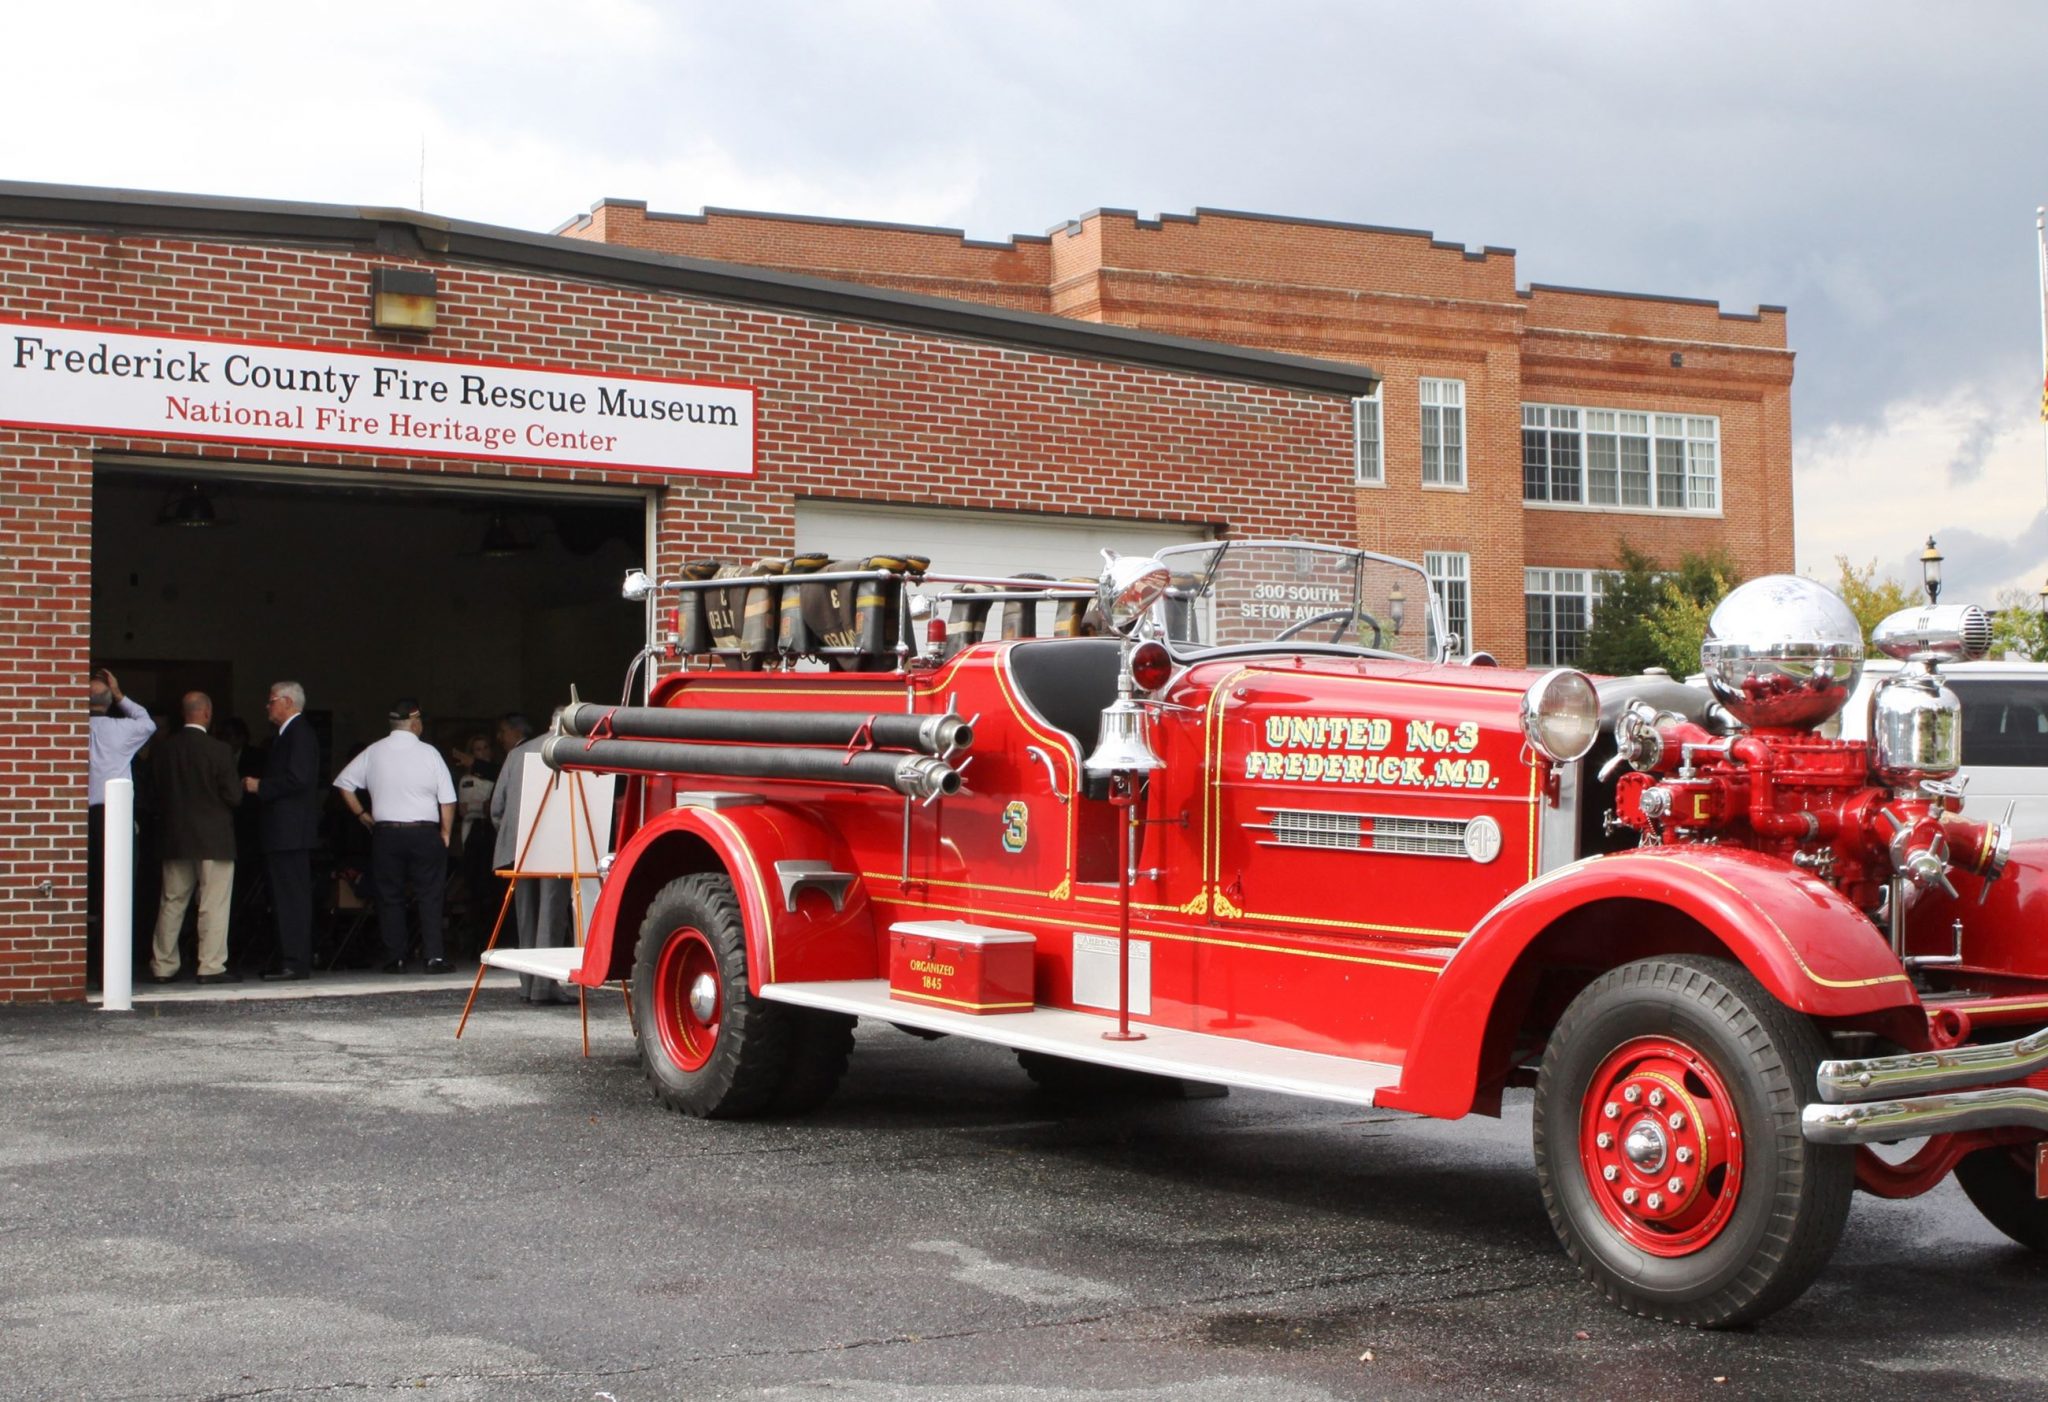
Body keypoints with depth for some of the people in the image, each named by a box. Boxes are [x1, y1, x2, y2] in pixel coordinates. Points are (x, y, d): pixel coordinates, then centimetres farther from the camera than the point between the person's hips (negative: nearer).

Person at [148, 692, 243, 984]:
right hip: (214, 839, -5)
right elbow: (234, 796, -12)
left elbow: (152, 792, 7)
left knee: (171, 903, 13)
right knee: (214, 904, -1)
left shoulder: (161, 748, 0)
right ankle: (211, 967, -3)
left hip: (173, 837, 5)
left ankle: (162, 967, 17)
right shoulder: (219, 751, -13)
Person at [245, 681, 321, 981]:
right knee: (285, 898, 11)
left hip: (290, 831, -11)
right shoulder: (287, 734, 21)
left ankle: (296, 963, -10)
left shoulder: (299, 733, -11)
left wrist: (259, 786, -12)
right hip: (284, 832, 11)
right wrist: (255, 786, 9)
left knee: (292, 897, -10)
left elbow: (297, 779, -21)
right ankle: (289, 960, 14)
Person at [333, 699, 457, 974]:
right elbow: (448, 799, -4)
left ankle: (394, 959, 8)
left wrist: (360, 813, 17)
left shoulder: (373, 752, 3)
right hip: (425, 832, -2)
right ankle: (435, 956, -5)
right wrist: (445, 832, 6)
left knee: (390, 897, 8)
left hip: (385, 832, 2)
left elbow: (344, 782, 9)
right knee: (430, 896, 1)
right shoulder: (429, 753, -4)